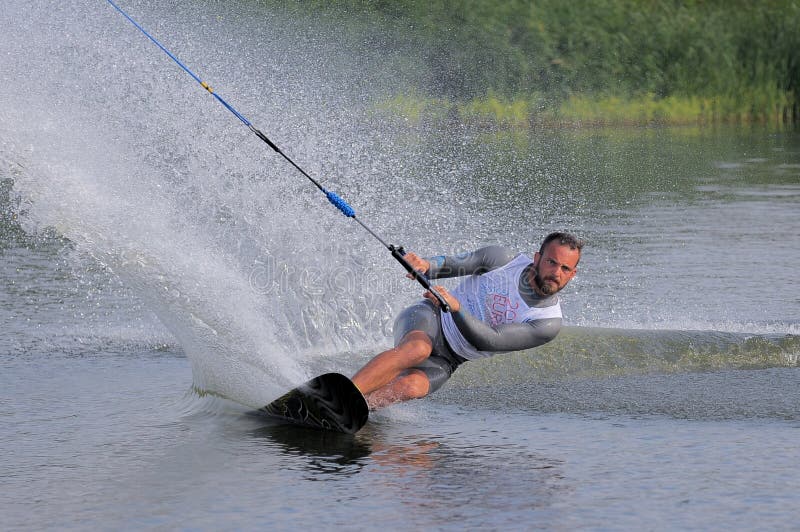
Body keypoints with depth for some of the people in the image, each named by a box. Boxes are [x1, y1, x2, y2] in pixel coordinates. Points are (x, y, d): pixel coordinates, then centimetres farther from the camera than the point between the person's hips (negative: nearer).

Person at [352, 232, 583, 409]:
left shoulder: (548, 323, -9)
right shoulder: (502, 259, -7)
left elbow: (490, 341, -18)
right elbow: (450, 265, 2)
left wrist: (456, 307, -33)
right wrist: (425, 264, -23)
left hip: (444, 362, 2)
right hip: (428, 319, -2)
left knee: (411, 388, -31)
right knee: (418, 349, -38)